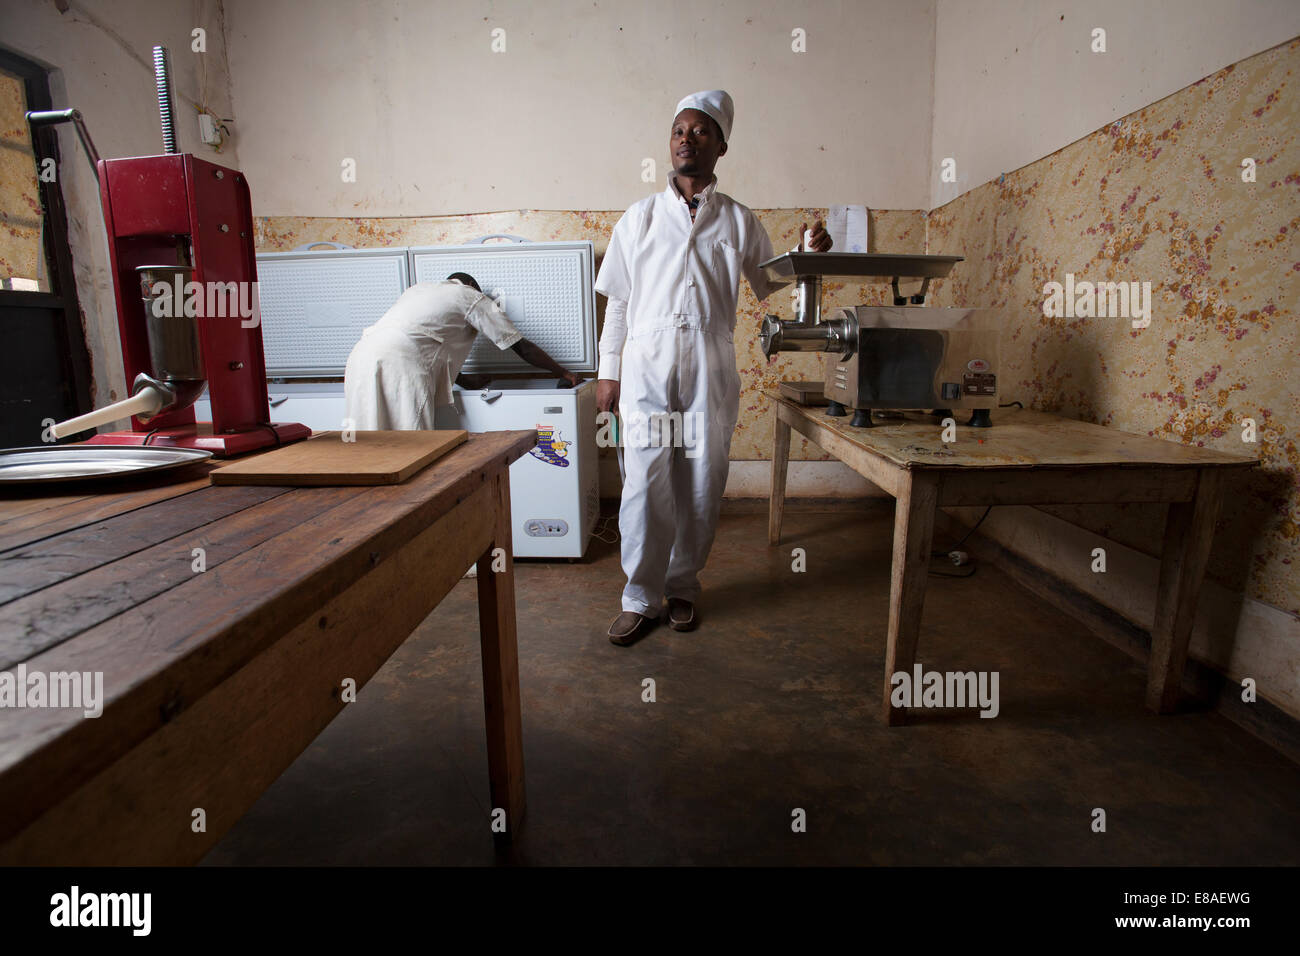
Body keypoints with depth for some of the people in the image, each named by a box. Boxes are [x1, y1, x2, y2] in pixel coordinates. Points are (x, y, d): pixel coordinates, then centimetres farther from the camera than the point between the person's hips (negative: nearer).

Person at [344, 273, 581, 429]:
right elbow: (522, 347, 14)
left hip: (360, 357, 8)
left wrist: (466, 381, 39)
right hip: (397, 364, -8)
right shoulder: (471, 295, 14)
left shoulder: (420, 288, 33)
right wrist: (565, 374, 22)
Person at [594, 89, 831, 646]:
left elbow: (772, 284, 18)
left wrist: (808, 255, -1)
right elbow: (618, 301, 12)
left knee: (701, 486, 3)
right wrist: (608, 371, 7)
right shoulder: (639, 218, 13)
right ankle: (641, 599, 6)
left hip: (710, 369, 1)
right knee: (645, 484, -7)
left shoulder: (739, 221, 13)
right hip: (647, 365, 0)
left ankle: (682, 588, 21)